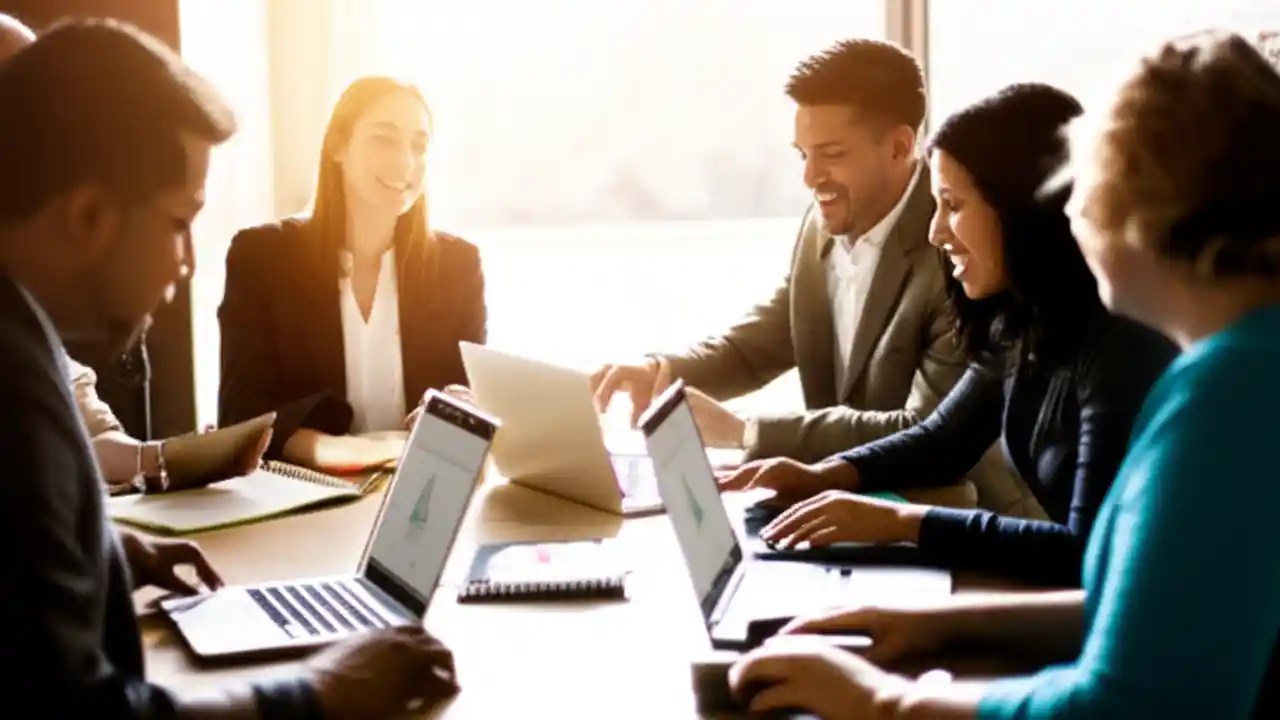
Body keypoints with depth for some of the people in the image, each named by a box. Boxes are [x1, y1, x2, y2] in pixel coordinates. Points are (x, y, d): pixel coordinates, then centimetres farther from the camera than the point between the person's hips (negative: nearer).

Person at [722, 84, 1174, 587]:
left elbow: (1094, 553, -27)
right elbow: (942, 439, 16)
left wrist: (902, 522, -26)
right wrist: (822, 477, -1)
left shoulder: (1120, 342, -24)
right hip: (1068, 595, 7)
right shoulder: (1022, 321, 3)